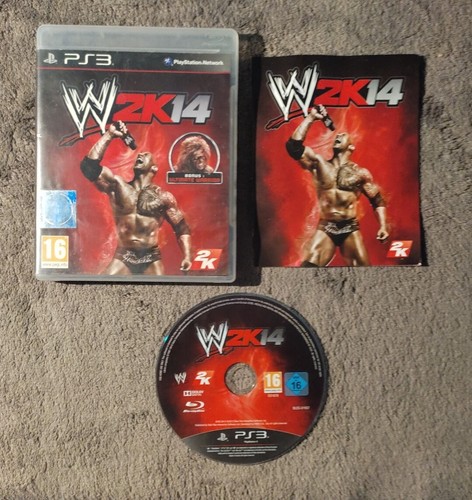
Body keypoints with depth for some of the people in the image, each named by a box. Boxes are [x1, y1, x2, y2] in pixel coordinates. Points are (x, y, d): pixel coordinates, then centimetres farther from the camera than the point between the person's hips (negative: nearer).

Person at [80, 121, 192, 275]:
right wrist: (109, 135, -7)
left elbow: (182, 228, 7)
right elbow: (89, 166, -9)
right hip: (123, 258, 1)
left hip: (151, 260, 0)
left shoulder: (163, 197, 3)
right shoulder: (117, 185, 4)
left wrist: (186, 256, -6)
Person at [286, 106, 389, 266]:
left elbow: (378, 200, 12)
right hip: (325, 229, 0)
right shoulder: (319, 164, 5)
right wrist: (311, 118, -3)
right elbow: (294, 145, -7)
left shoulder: (360, 173, 5)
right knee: (308, 265, -13)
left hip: (350, 229, 0)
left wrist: (383, 226, 0)